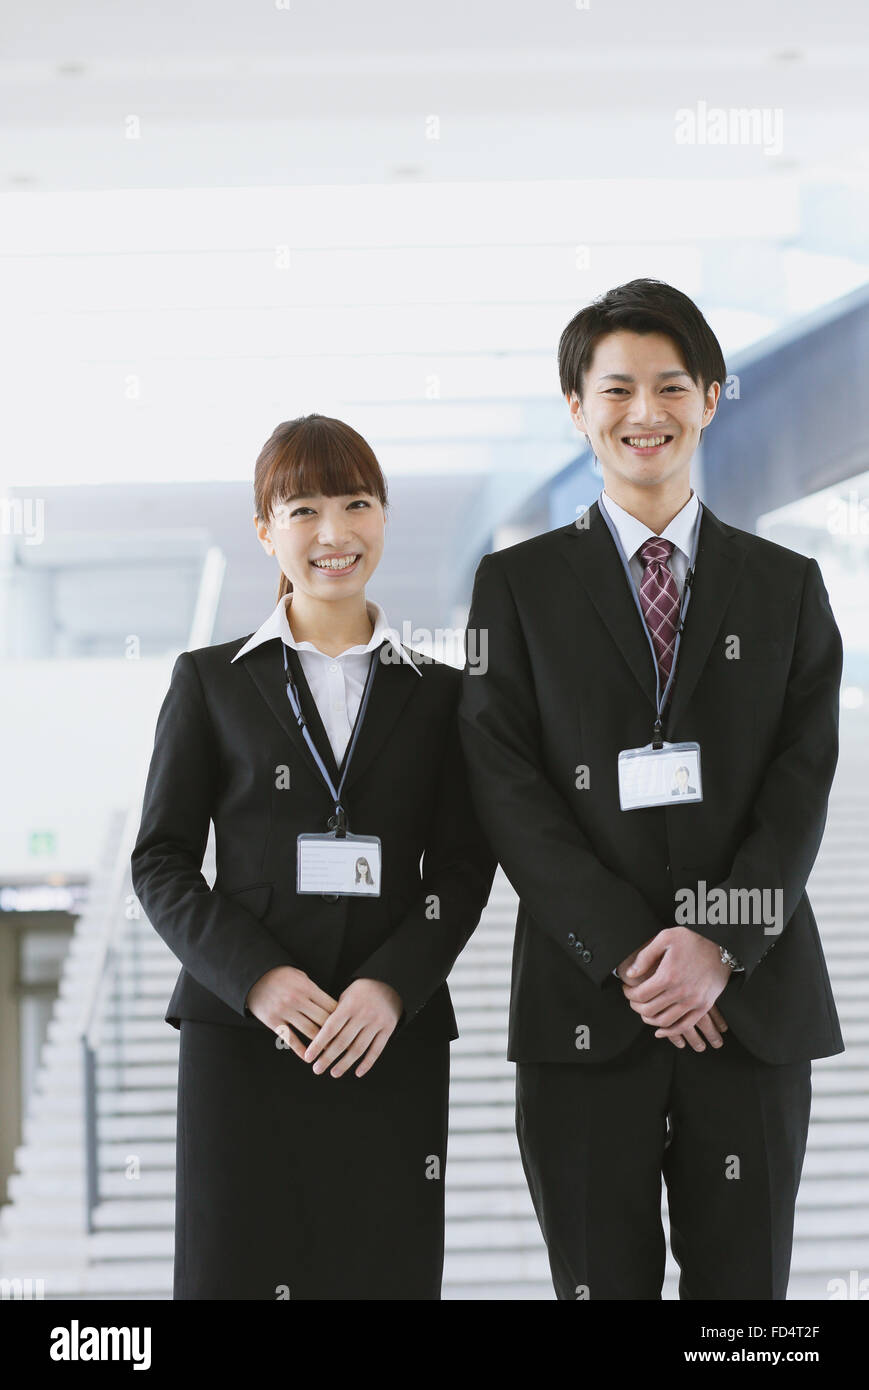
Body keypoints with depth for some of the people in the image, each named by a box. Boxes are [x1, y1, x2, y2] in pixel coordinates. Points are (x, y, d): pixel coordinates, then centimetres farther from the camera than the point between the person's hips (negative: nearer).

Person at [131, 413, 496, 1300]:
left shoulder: (437, 692, 11)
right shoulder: (210, 680, 8)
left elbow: (464, 867, 6)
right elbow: (160, 862, 4)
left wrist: (392, 985, -12)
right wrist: (254, 977, -11)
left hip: (393, 1038, 1)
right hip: (241, 1029, -1)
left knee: (384, 1272, -2)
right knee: (233, 1269, -4)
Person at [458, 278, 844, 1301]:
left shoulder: (786, 587, 11)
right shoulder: (518, 585, 7)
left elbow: (804, 780, 2)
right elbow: (509, 791, -2)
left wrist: (718, 945, -13)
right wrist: (628, 951, -12)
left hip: (753, 999, 1)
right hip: (584, 1004, -1)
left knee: (746, 1280, 5)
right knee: (599, 1283, 4)